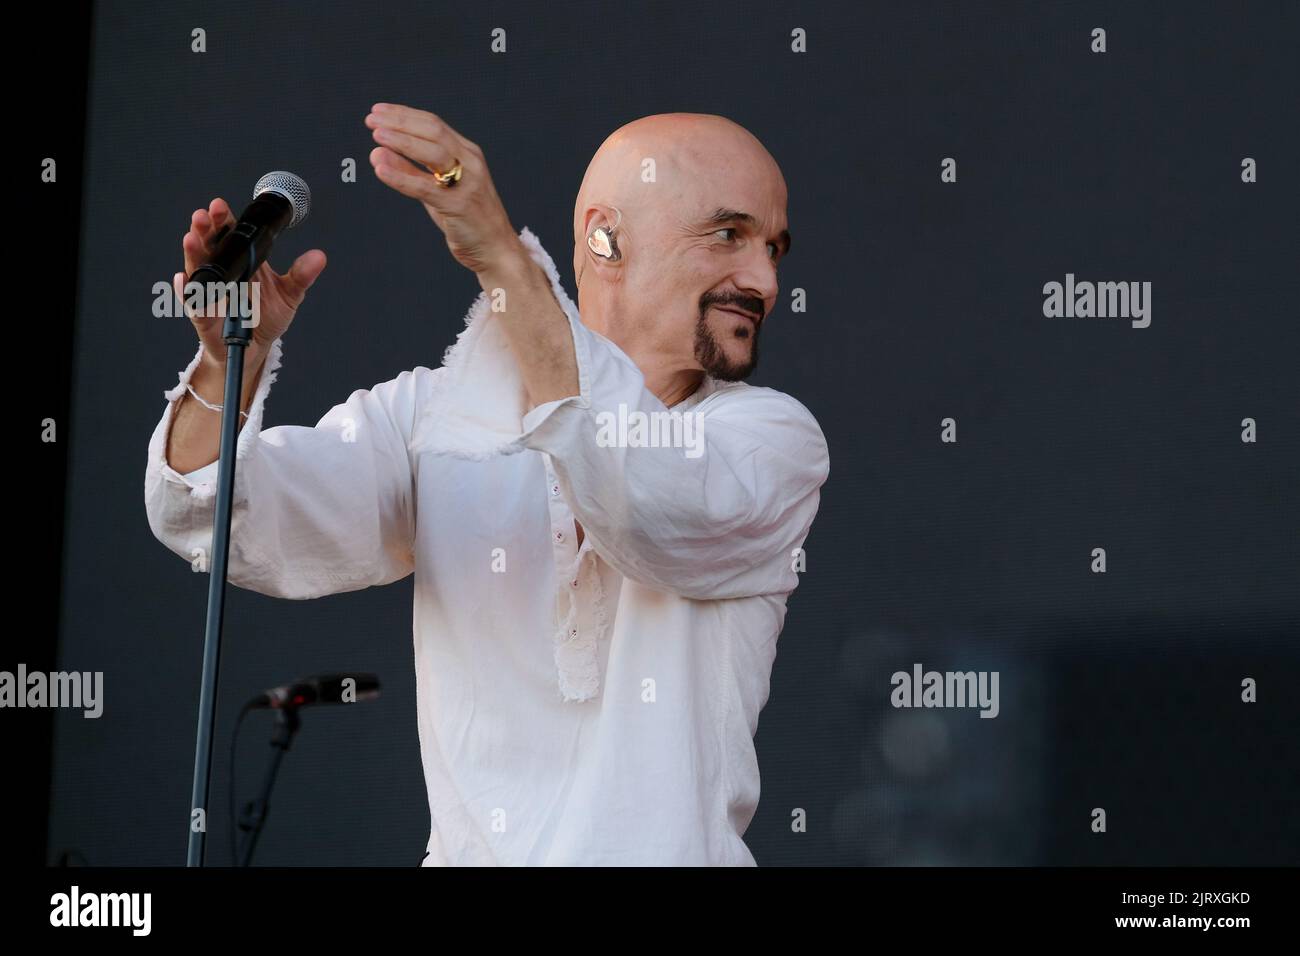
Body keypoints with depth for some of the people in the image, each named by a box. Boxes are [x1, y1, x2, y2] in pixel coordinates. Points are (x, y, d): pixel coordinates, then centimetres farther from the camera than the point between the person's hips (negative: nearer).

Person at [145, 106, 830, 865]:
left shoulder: (775, 438, 2)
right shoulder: (436, 411, 9)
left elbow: (661, 514, -18)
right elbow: (234, 529, -2)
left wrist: (504, 256, -24)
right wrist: (233, 360, -21)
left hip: (674, 849, 0)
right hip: (465, 847, 1)